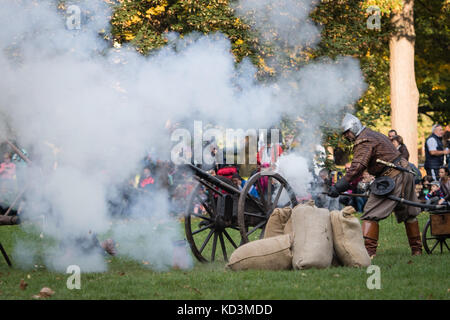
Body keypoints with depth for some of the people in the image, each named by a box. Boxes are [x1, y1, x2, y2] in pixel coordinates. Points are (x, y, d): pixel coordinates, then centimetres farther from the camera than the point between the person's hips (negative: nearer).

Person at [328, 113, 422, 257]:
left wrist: (338, 187, -30)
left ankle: (368, 250, -19)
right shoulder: (374, 135, 20)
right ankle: (416, 249, 30)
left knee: (371, 214, -10)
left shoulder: (363, 141, -13)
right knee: (408, 214, 20)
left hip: (393, 178, -10)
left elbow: (357, 168, -25)